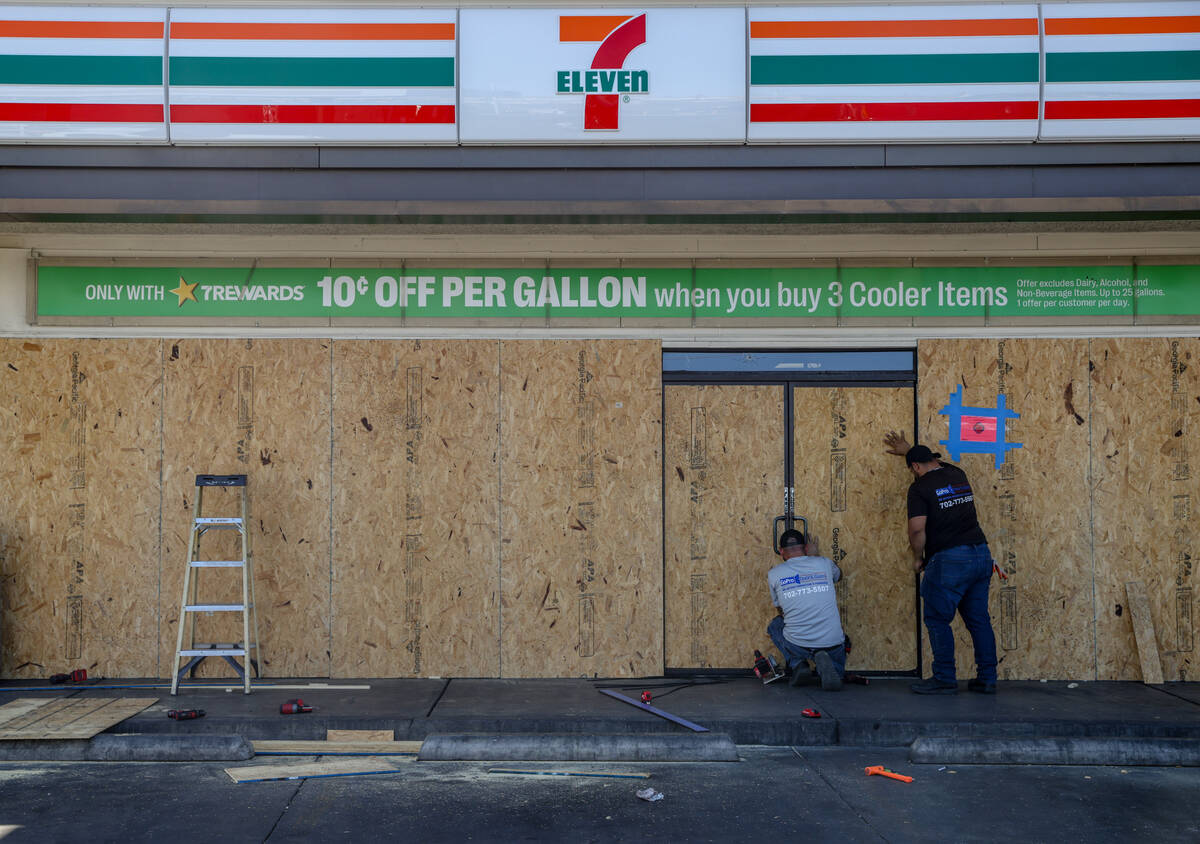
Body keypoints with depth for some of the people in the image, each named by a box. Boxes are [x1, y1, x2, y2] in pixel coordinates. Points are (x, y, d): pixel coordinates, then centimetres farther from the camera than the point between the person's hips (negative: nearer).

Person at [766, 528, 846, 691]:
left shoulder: (774, 574, 2)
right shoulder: (824, 563, 3)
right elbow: (838, 575, 30)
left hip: (797, 645, 0)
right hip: (832, 643, 1)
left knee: (775, 625, 31)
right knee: (837, 670, 32)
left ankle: (797, 664, 7)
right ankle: (823, 661, -6)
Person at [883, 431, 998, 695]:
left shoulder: (920, 488, -7)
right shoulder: (958, 475, 14)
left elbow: (917, 529, -15)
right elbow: (936, 462, 37)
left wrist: (917, 558, 1)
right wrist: (908, 450, 49)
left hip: (949, 559, -7)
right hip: (981, 554, 7)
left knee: (938, 620, 3)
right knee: (978, 619, 12)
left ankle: (945, 679, 4)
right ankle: (987, 679, 15)